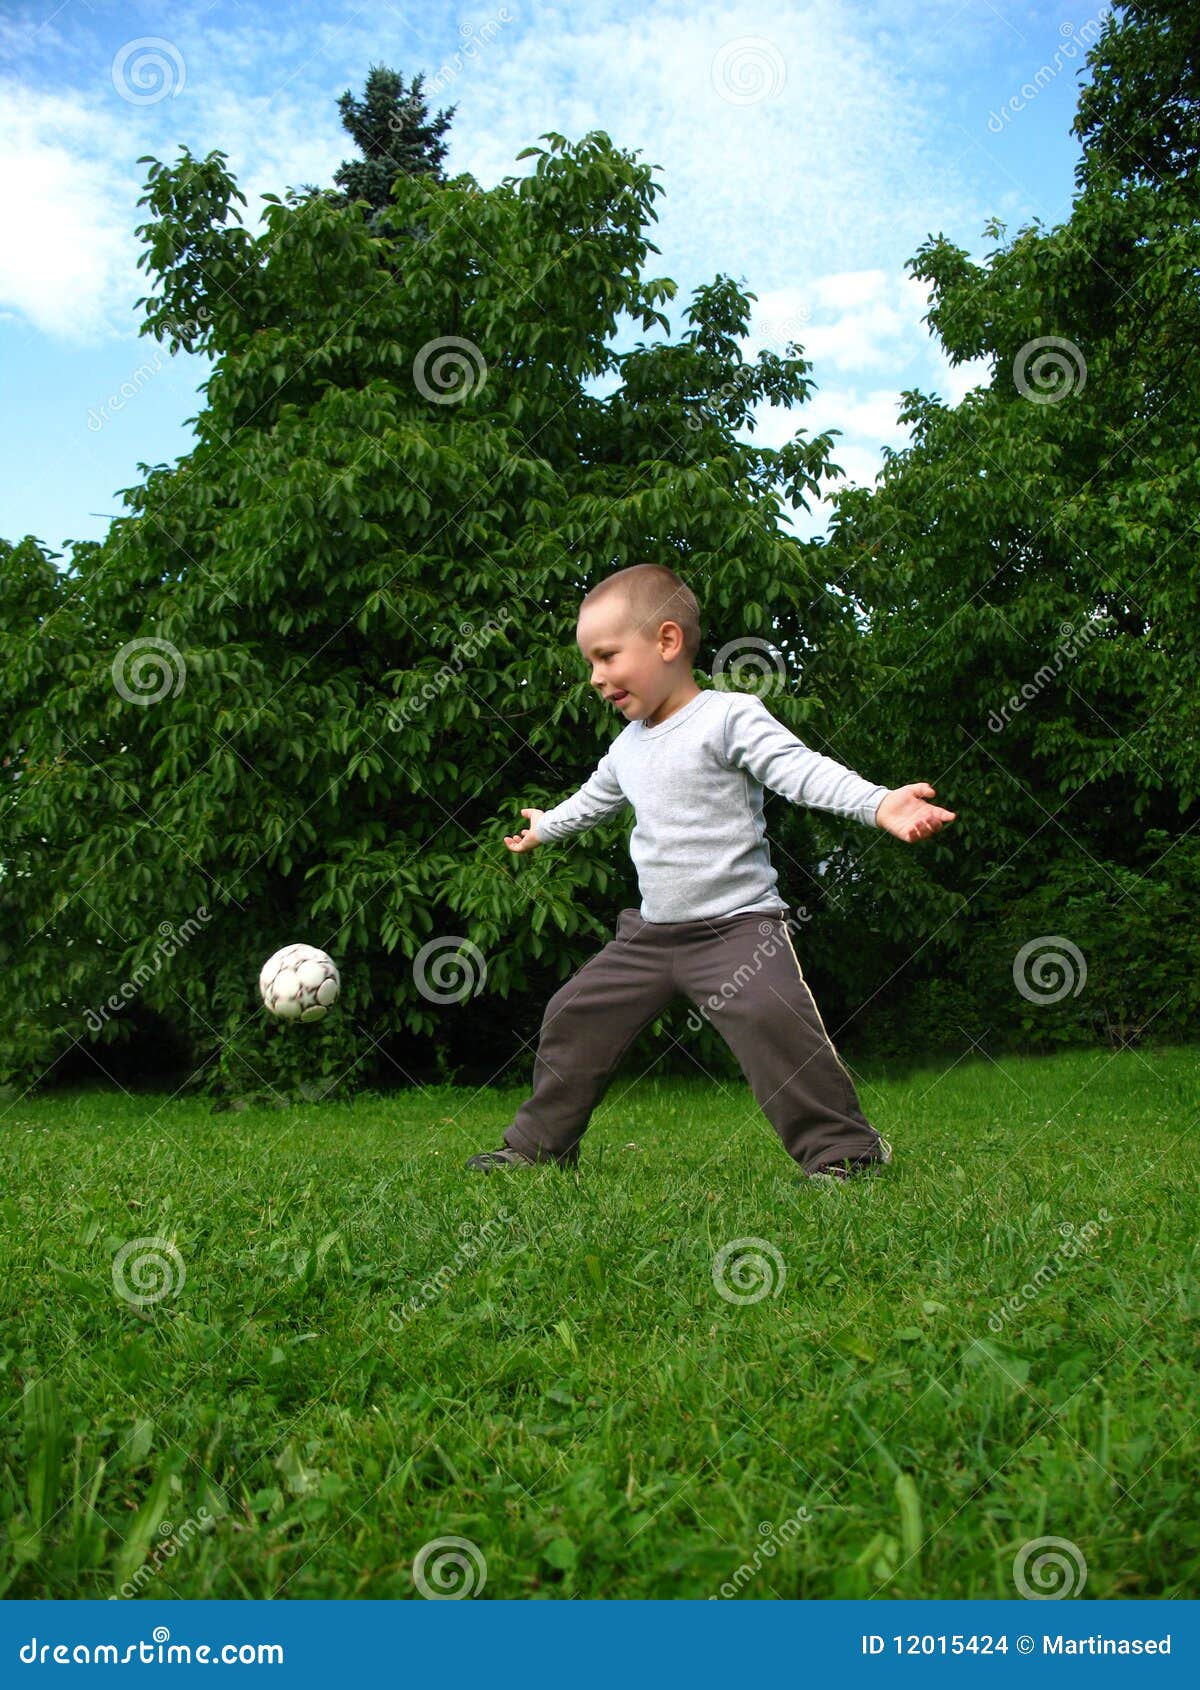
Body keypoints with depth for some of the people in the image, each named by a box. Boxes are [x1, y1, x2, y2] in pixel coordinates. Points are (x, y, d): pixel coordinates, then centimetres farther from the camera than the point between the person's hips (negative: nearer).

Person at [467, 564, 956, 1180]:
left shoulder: (731, 717, -11)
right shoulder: (627, 747, 13)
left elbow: (803, 770, -24)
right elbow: (593, 799, 34)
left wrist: (879, 804, -41)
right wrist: (545, 827, 52)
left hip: (738, 922, -7)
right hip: (651, 935, 8)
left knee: (775, 1021, -29)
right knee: (574, 1017, 10)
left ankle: (842, 1150, -14)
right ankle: (538, 1144, 26)